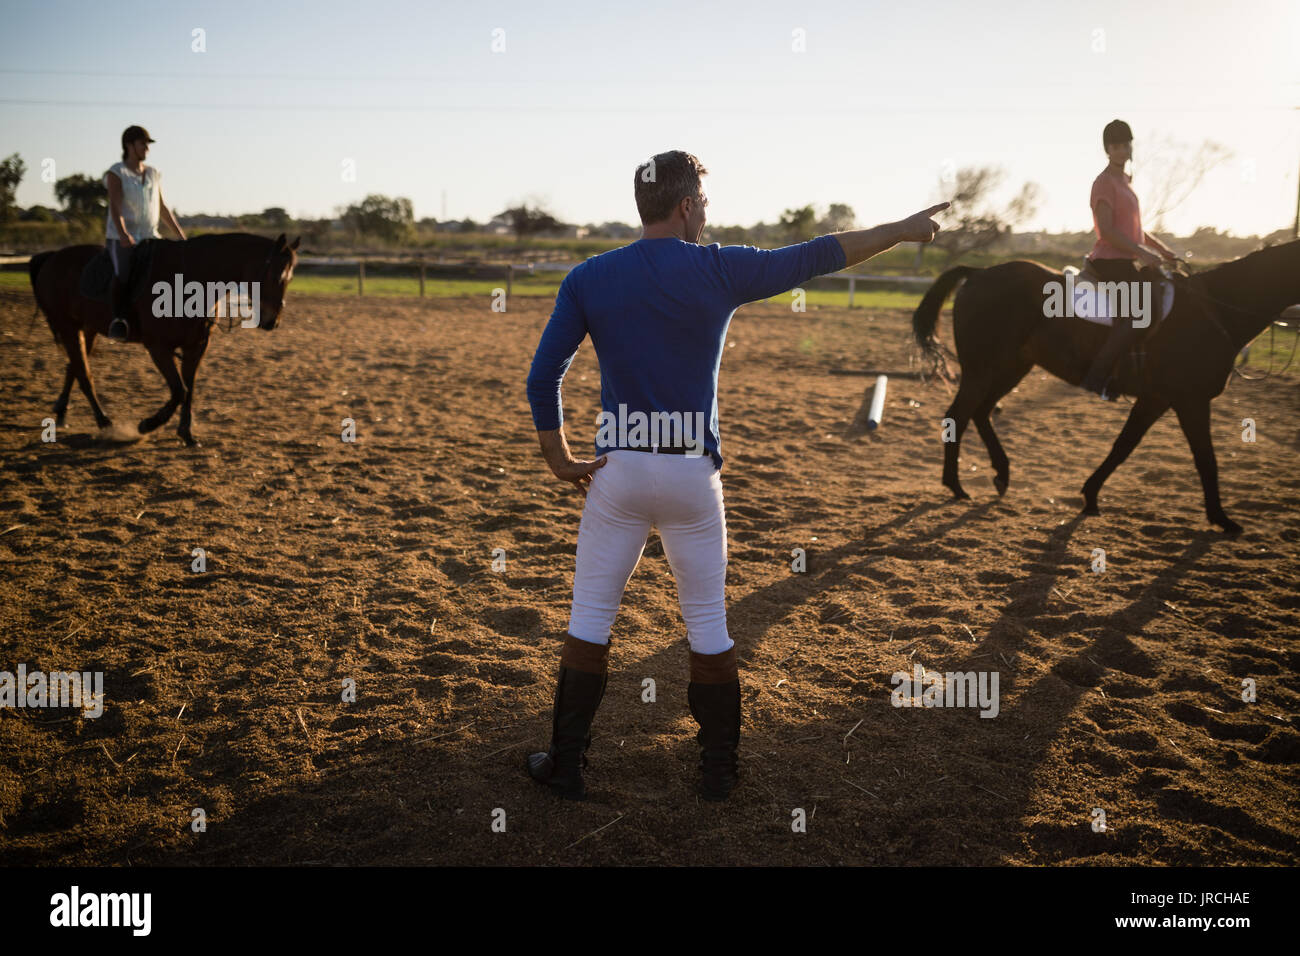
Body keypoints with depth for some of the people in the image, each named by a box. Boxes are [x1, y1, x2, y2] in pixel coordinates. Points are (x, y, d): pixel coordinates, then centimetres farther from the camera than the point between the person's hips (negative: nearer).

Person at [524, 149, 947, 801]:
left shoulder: (589, 278, -1)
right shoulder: (720, 270, -5)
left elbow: (543, 376, -5)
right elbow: (817, 257, 2)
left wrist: (560, 461, 3)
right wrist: (899, 231, 14)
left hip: (617, 472, 1)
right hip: (693, 476, -1)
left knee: (589, 619, 11)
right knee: (707, 624, 12)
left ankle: (567, 765, 17)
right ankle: (718, 769, 23)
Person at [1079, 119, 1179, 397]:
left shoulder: (1125, 181, 18)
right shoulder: (1105, 183, -10)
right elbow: (1107, 230, -20)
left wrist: (1161, 249, 16)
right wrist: (1142, 252, -22)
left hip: (1127, 261, 10)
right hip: (1111, 260, -10)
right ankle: (1096, 379, -23)